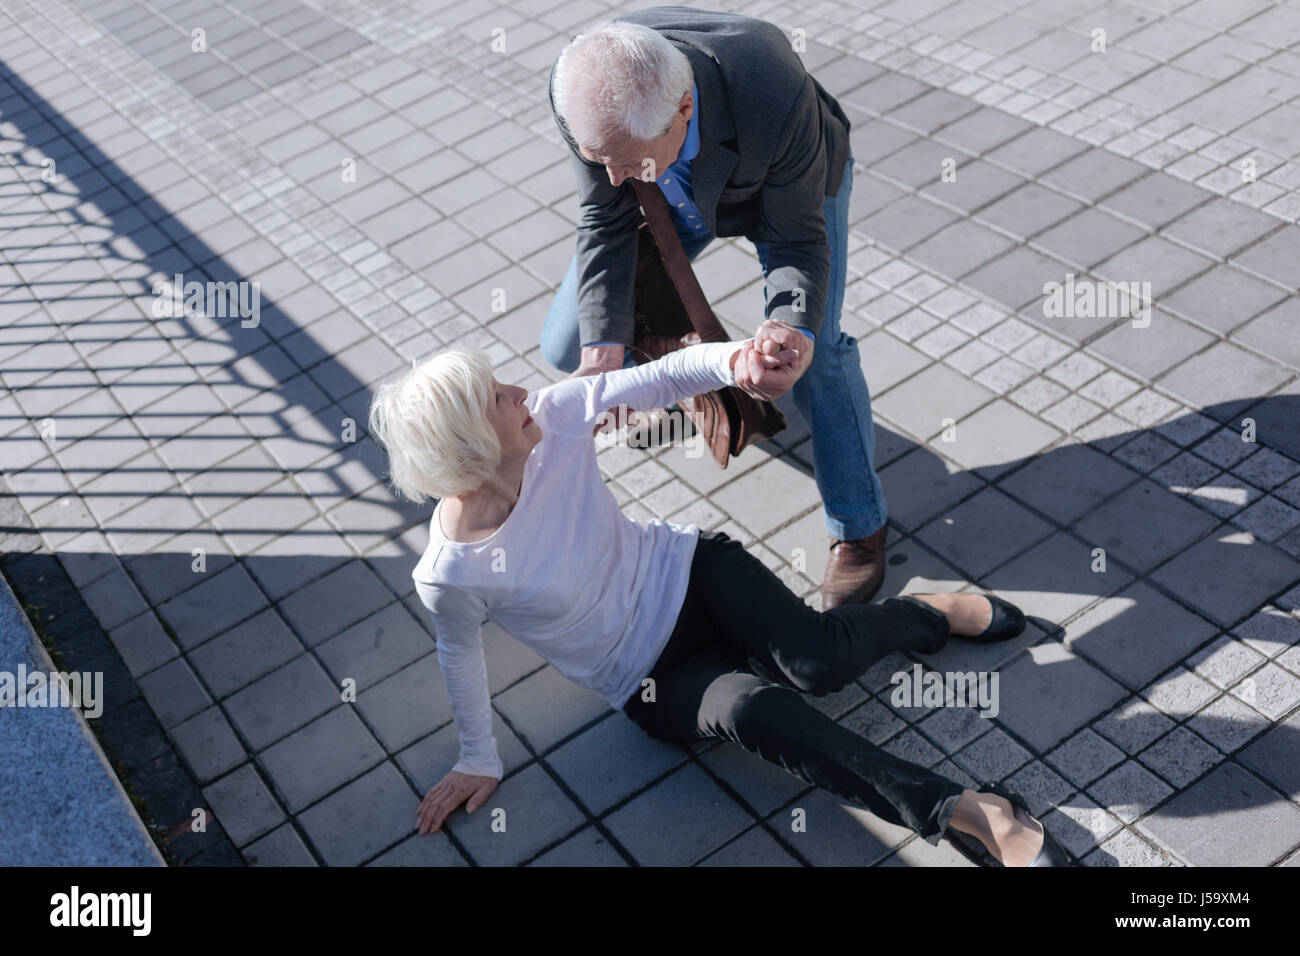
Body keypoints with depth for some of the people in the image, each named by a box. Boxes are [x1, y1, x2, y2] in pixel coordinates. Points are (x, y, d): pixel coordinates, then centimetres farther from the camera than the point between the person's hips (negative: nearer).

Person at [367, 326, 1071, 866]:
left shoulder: (552, 416, -17)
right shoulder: (449, 576, -23)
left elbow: (659, 380, -15)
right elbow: (460, 660, -5)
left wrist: (733, 361, -36)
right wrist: (478, 759, 7)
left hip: (686, 571, 2)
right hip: (652, 684, -2)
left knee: (818, 662, -25)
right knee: (744, 708, -33)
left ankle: (924, 614, 10)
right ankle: (967, 814, -30)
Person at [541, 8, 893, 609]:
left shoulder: (774, 96, -46)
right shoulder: (580, 92, -36)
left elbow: (797, 239, -31)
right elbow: (606, 221, -22)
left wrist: (794, 333, -52)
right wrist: (605, 345, -35)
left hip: (788, 182, -3)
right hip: (676, 194, 3)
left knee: (815, 357, -19)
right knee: (570, 347, -2)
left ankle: (858, 526, 8)